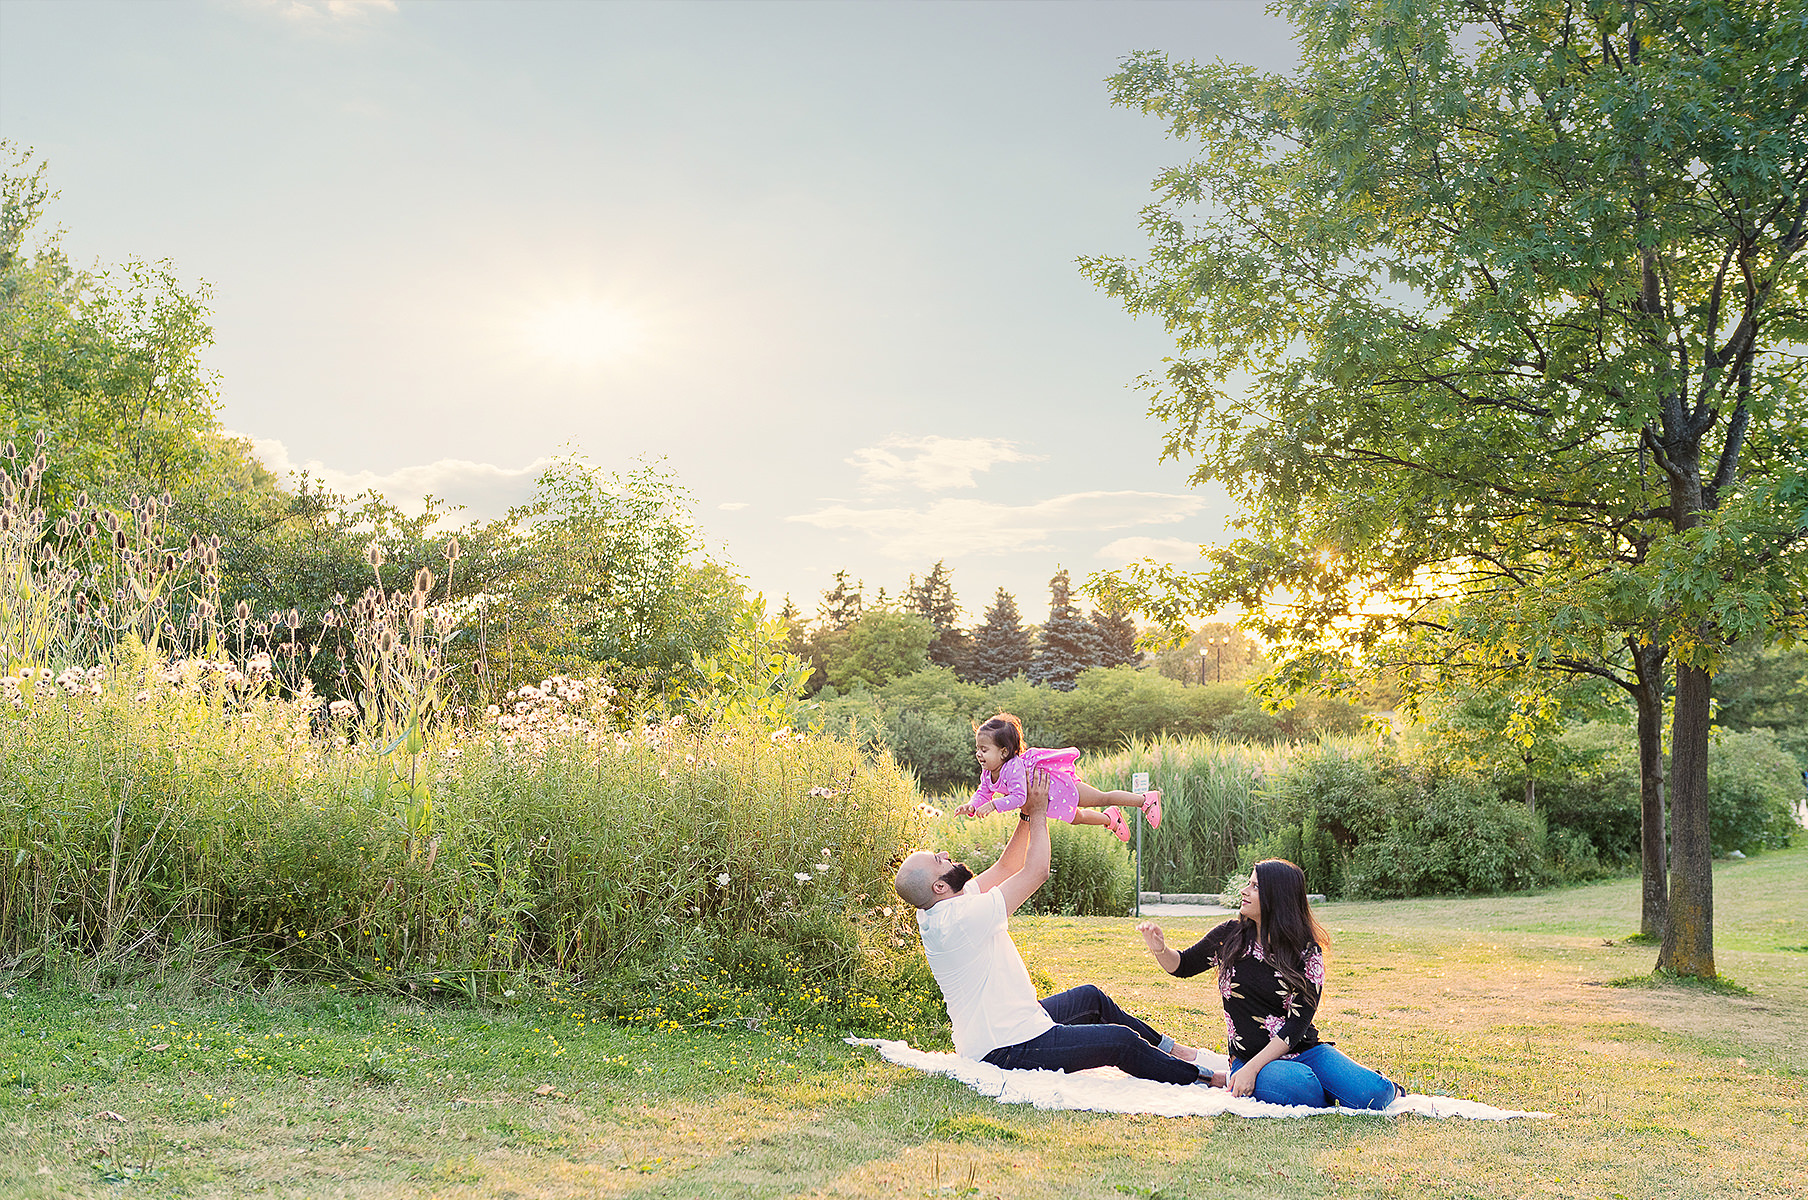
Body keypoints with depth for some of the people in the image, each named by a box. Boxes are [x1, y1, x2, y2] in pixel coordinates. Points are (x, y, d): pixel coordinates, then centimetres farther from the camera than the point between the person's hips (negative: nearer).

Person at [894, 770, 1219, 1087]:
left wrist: (1027, 813, 2)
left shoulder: (936, 912, 1)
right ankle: (1196, 1077, 10)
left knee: (1090, 997, 26)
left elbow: (1004, 868, 10)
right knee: (1120, 1040, -9)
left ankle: (1166, 1047, 42)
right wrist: (1037, 811, -10)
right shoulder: (962, 917, -30)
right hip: (1009, 1051, -11)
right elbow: (1036, 871, -23)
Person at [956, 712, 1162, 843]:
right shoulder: (988, 772, -11)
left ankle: (1146, 800, 24)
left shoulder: (1013, 768, -38)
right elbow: (983, 792, -2)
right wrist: (972, 806, -22)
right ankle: (1110, 819, 51)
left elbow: (1019, 797, -43)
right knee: (1075, 817, 26)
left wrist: (993, 805, -49)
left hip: (1058, 783, -9)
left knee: (1103, 799, 6)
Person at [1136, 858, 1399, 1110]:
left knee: (1372, 1093, -26)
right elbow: (1182, 966, 16)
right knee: (1300, 1086, -35)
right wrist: (1160, 949, -8)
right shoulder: (1230, 936, 2)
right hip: (1248, 1060, 0)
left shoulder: (1307, 952, -4)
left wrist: (1252, 1068, -20)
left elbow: (1298, 1023, -10)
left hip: (1305, 1051, 0)